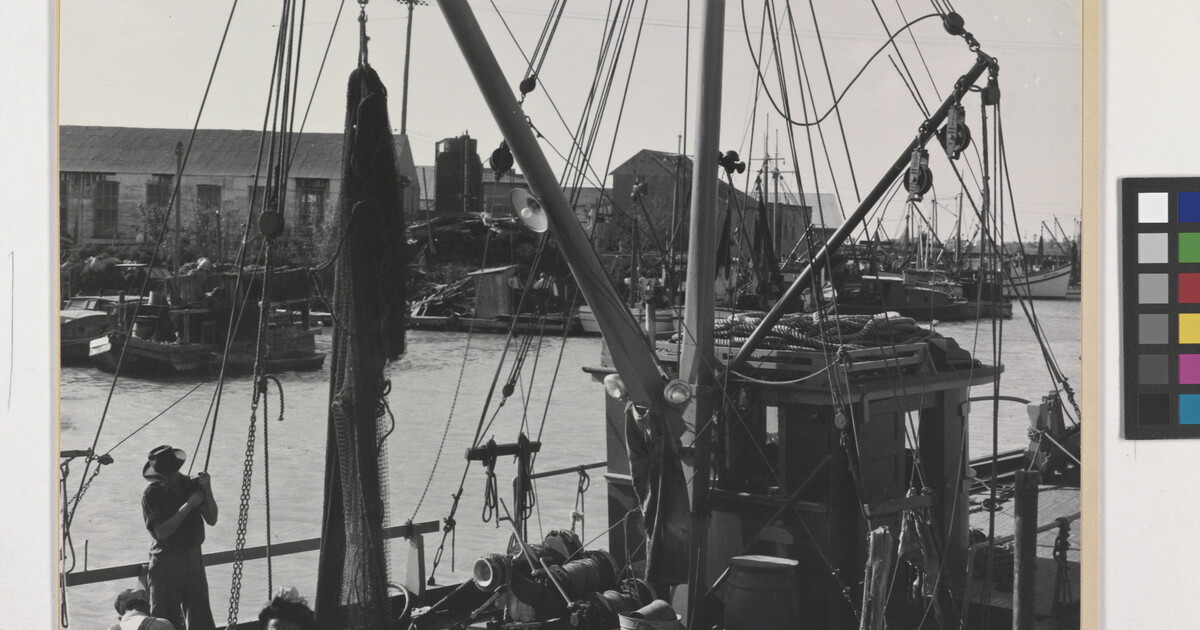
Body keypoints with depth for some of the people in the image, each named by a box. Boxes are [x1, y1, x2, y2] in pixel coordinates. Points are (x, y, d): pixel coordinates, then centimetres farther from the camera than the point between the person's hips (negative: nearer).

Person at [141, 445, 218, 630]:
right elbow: (161, 532, -18)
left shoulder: (192, 485, -1)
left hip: (193, 559, 4)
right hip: (166, 563, -4)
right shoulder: (151, 495, -11)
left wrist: (207, 490, -17)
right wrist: (187, 506, -24)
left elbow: (211, 520, -2)